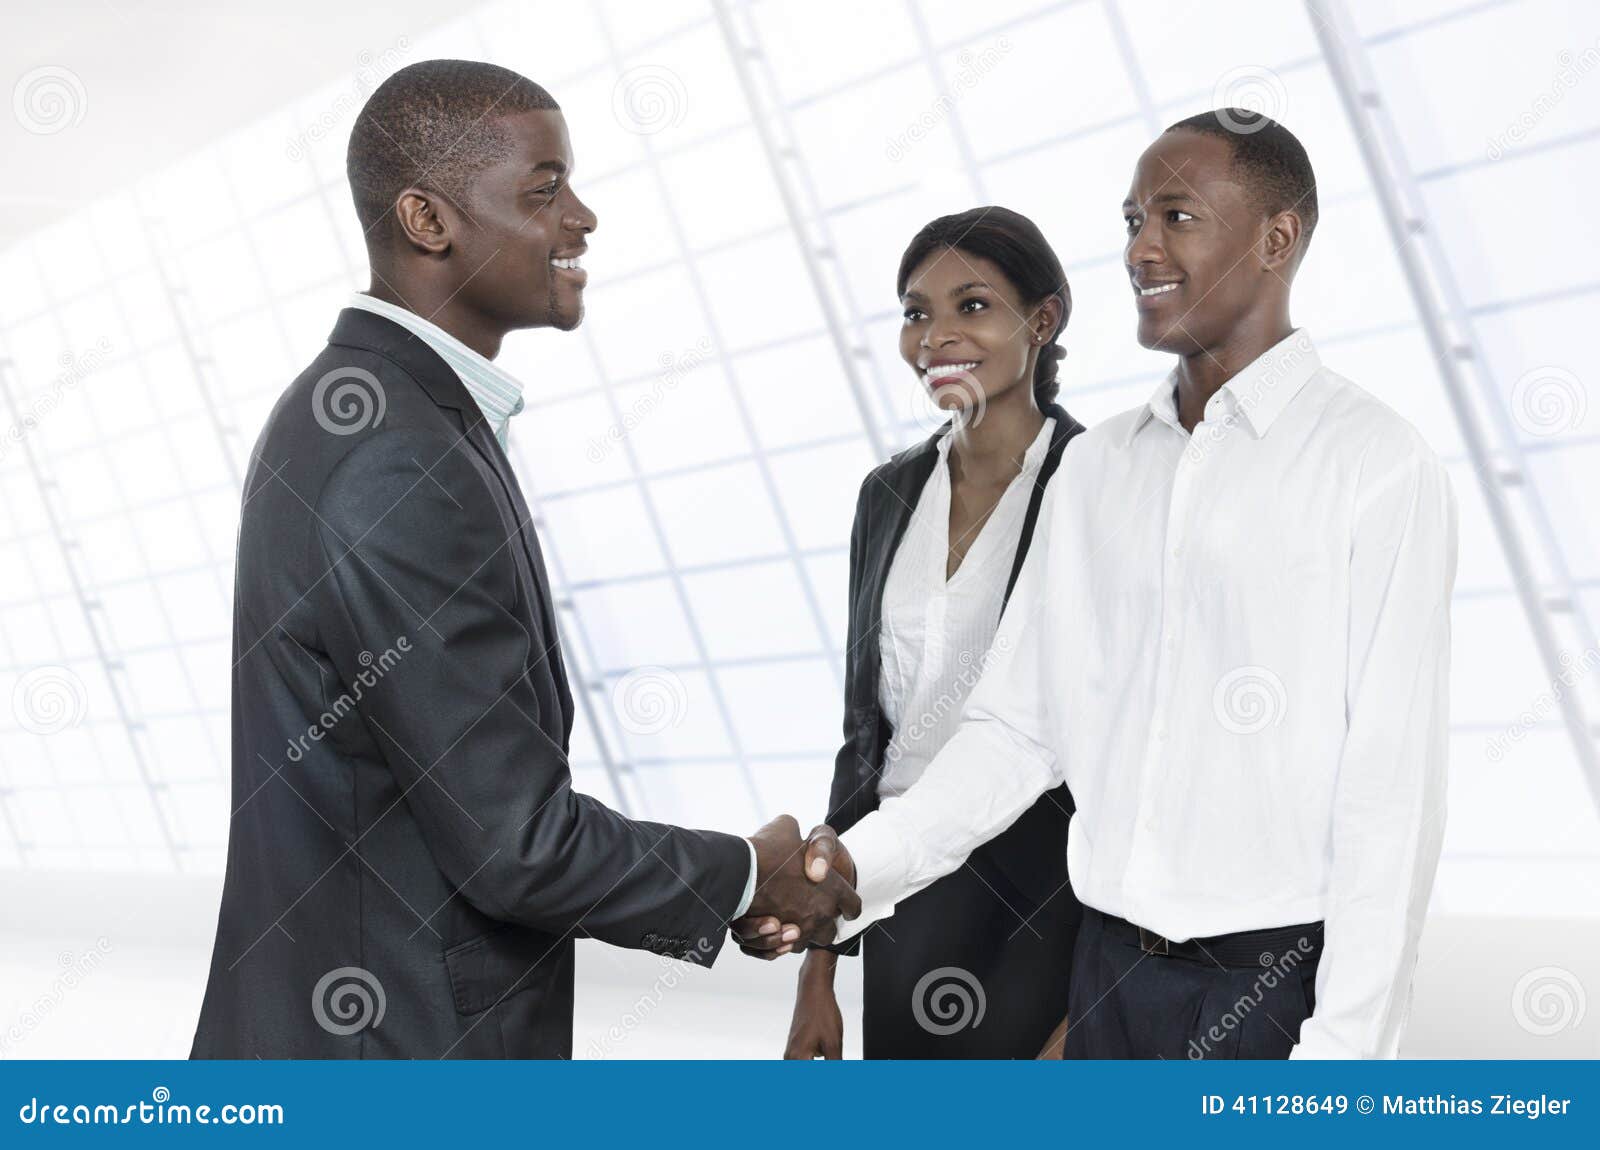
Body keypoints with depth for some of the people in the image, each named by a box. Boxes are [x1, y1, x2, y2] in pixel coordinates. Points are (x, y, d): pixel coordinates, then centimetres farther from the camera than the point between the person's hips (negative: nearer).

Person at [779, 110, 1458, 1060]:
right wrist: (860, 866, -6)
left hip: (1275, 983, -5)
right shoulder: (1097, 466, 9)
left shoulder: (1377, 464, -9)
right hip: (1110, 970, 5)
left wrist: (1341, 1050, -15)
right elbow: (1020, 724, 6)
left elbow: (1393, 795, -12)